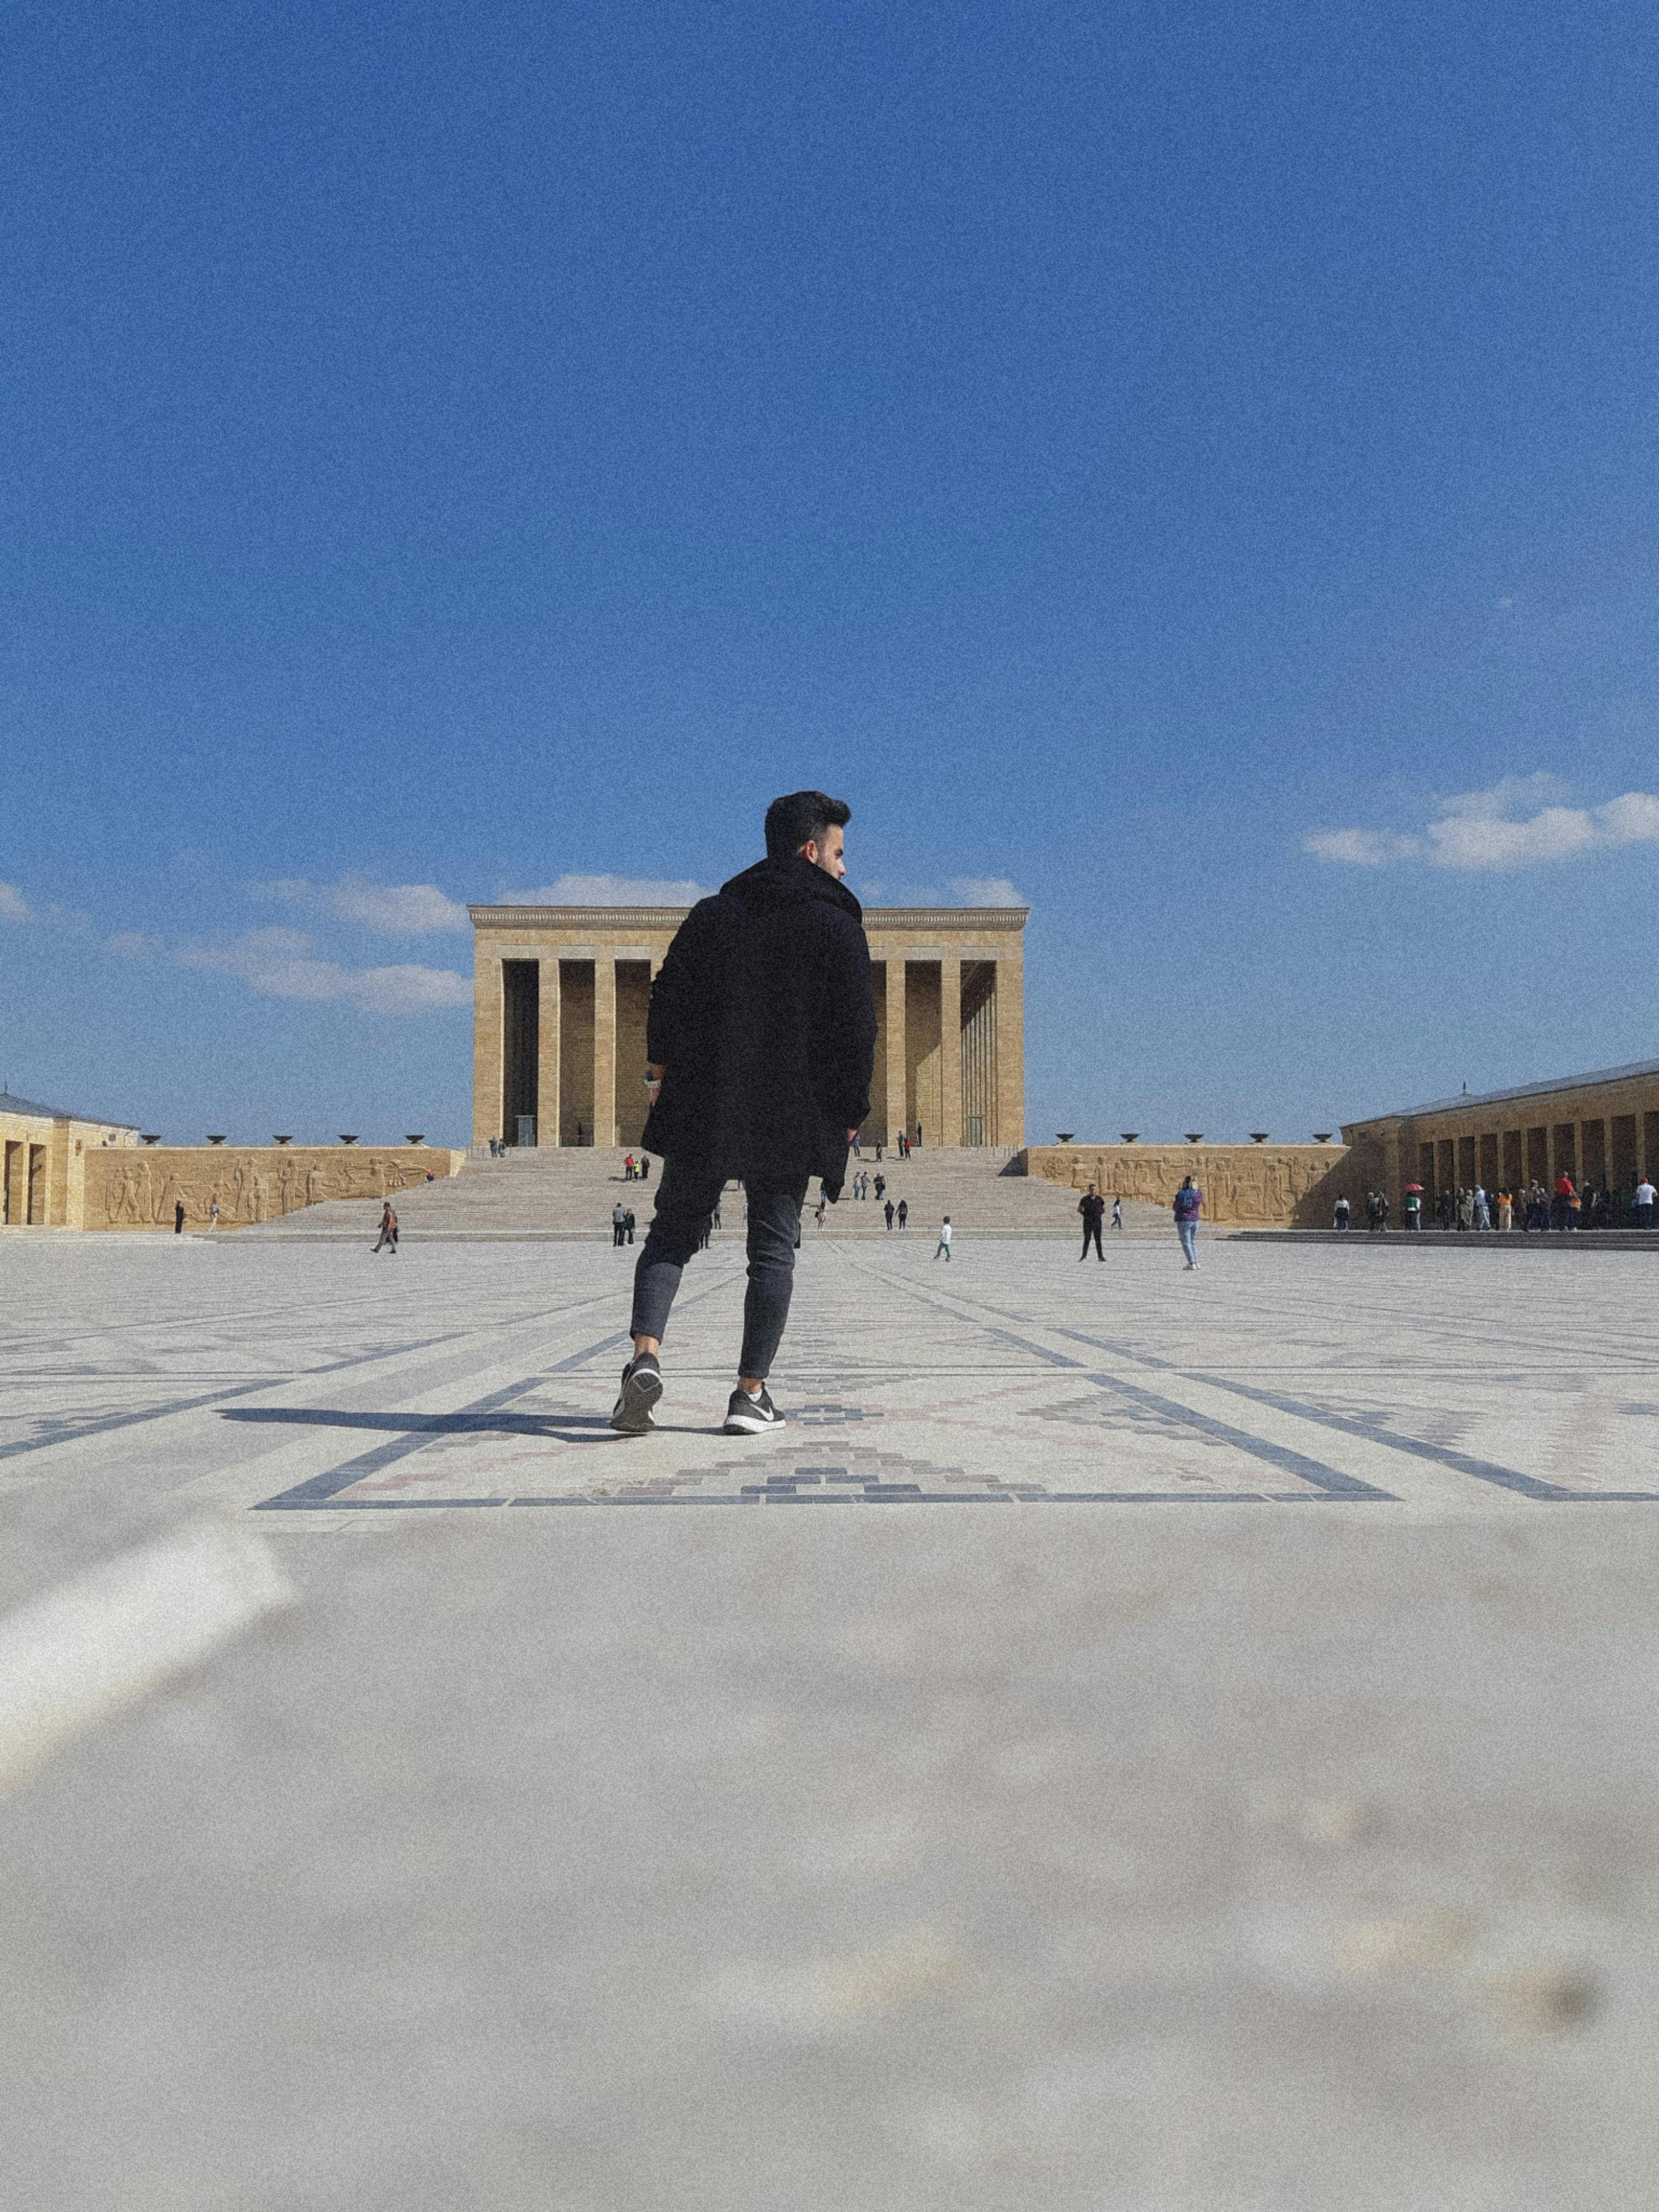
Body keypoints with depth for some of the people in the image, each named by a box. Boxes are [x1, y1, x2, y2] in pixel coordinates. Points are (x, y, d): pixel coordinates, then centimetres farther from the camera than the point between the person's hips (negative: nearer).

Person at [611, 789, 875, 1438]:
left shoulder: (710, 914, 10)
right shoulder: (837, 927, 0)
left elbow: (668, 998, 6)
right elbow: (856, 1028, -4)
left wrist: (660, 1071, 13)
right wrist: (850, 1112, 3)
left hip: (700, 1106, 3)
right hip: (790, 1116, -2)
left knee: (672, 1232, 10)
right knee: (773, 1249, 6)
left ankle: (646, 1355, -11)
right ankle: (751, 1395, 5)